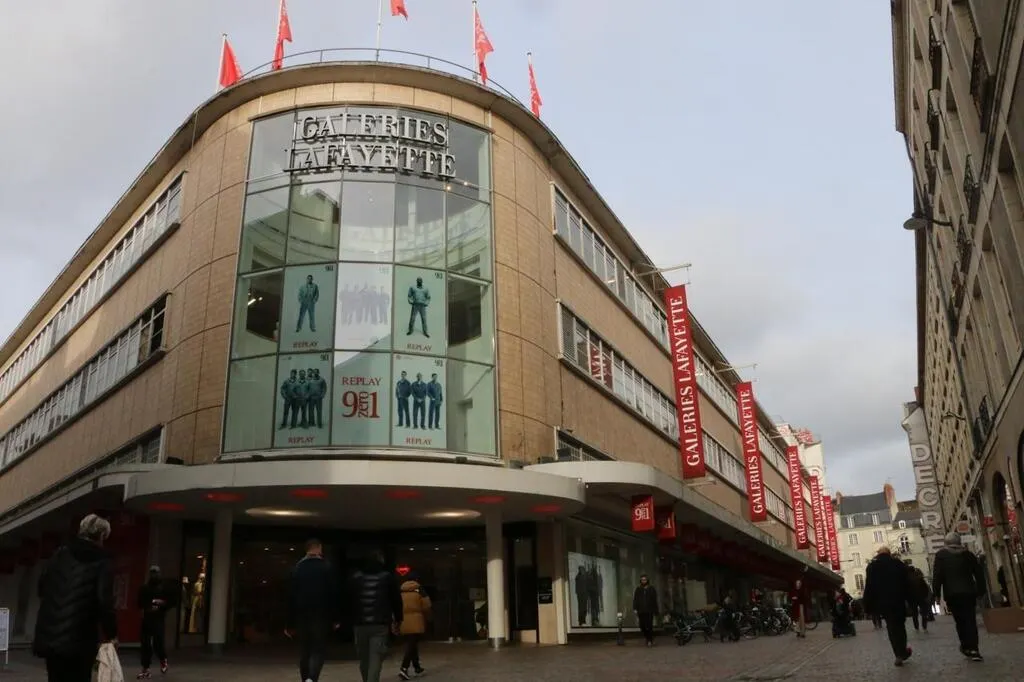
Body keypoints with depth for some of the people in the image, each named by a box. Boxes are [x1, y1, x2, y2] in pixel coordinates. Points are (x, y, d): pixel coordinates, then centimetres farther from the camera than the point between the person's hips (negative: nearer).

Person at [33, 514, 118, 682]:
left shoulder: (61, 554, 8)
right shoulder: (101, 562, -7)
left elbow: (42, 587, 15)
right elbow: (104, 602, -14)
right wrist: (111, 633, -1)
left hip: (49, 636, 5)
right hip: (79, 640, -5)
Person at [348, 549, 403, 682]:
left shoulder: (355, 577, 11)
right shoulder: (388, 577, 7)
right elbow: (396, 600, 8)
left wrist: (349, 621, 13)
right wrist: (397, 621, 18)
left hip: (360, 624, 2)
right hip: (380, 624, -2)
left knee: (364, 660, 15)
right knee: (375, 659, -5)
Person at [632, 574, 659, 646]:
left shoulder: (651, 589, 6)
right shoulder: (638, 589, 9)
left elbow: (655, 601, 6)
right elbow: (635, 600, 5)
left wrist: (655, 611, 3)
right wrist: (635, 609, -6)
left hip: (649, 611, -2)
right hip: (641, 611, 2)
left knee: (649, 626, -10)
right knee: (642, 626, 1)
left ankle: (650, 640, -1)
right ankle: (646, 636, 26)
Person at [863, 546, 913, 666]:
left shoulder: (871, 566, 2)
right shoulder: (898, 564, 3)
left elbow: (868, 587, -3)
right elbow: (907, 583, -1)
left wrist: (868, 605, -1)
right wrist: (911, 600, 2)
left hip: (882, 603, 0)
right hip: (898, 601, 0)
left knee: (892, 627, 5)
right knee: (900, 625, 13)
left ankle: (900, 654, -2)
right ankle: (902, 652, 15)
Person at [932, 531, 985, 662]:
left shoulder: (941, 555, 0)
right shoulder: (967, 553, 8)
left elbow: (937, 575, -7)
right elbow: (979, 572, 8)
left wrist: (937, 593, -2)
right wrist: (981, 590, 13)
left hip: (952, 593, -2)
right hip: (969, 592, 2)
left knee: (960, 621, 8)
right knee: (970, 619, 3)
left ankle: (966, 646, 9)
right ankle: (973, 649, -5)